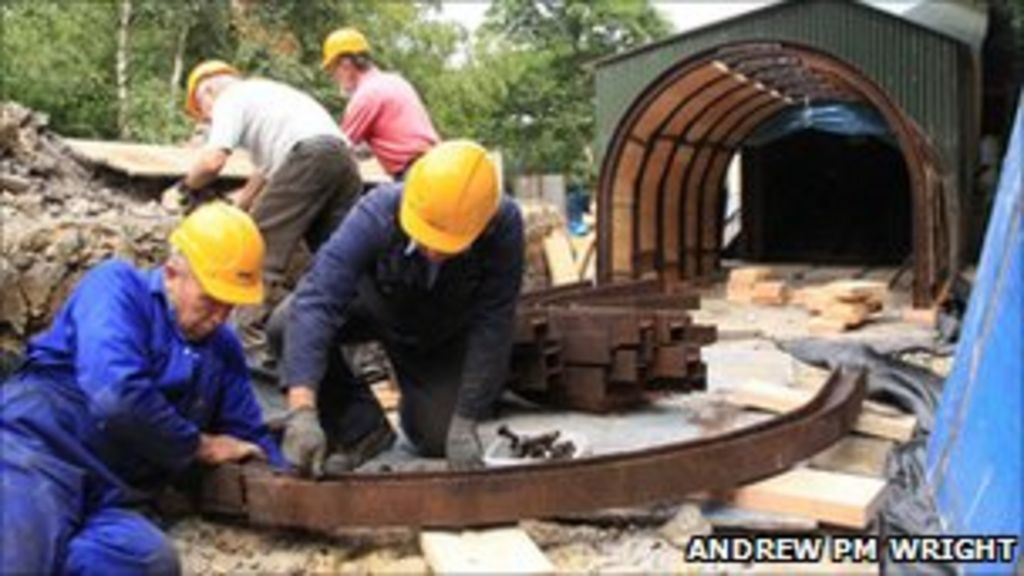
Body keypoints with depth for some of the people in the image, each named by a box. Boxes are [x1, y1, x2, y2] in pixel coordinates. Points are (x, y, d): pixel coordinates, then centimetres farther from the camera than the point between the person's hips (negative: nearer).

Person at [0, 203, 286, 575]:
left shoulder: (224, 349, 19)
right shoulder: (119, 286, 0)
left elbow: (251, 440, 27)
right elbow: (117, 398, -15)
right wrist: (201, 446, 0)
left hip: (109, 504, 6)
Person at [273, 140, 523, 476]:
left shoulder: (505, 226, -36)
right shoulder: (378, 212, -38)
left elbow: (491, 328, -30)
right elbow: (317, 300, -44)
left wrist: (465, 422, -31)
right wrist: (302, 410, -53)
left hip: (442, 334, 1)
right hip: (372, 303, 0)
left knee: (438, 440, -9)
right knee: (286, 325, -28)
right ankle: (362, 430, -8)